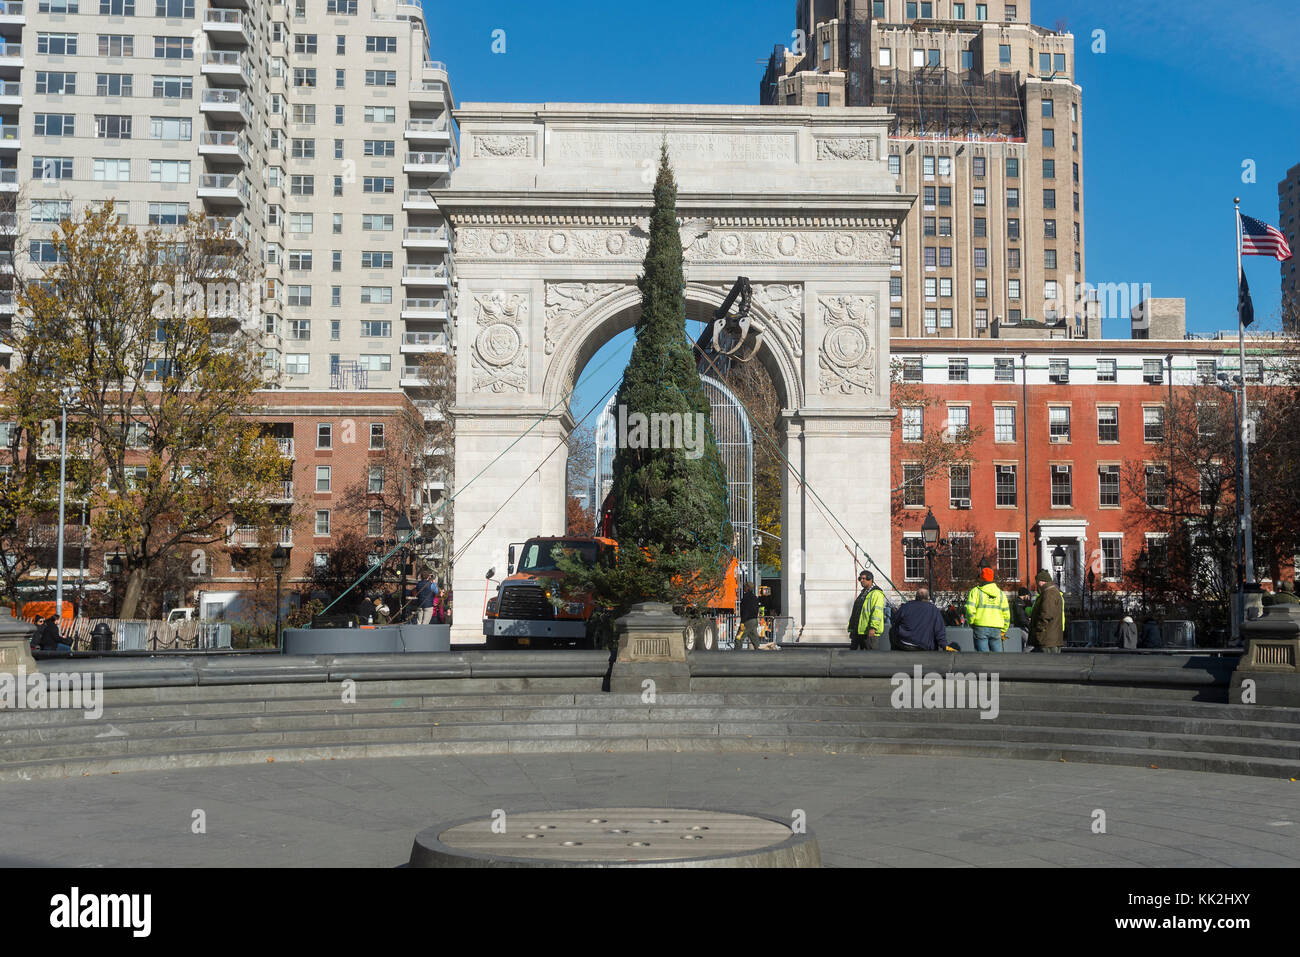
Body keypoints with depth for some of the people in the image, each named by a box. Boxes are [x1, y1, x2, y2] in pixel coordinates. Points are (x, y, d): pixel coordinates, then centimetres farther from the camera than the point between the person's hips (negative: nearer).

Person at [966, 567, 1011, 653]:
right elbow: (1006, 614, 12)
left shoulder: (975, 591, 0)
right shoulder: (1001, 593, 12)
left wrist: (971, 623, 3)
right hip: (996, 629, 3)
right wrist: (1003, 631, 19)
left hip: (980, 627, -3)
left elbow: (970, 610, -12)